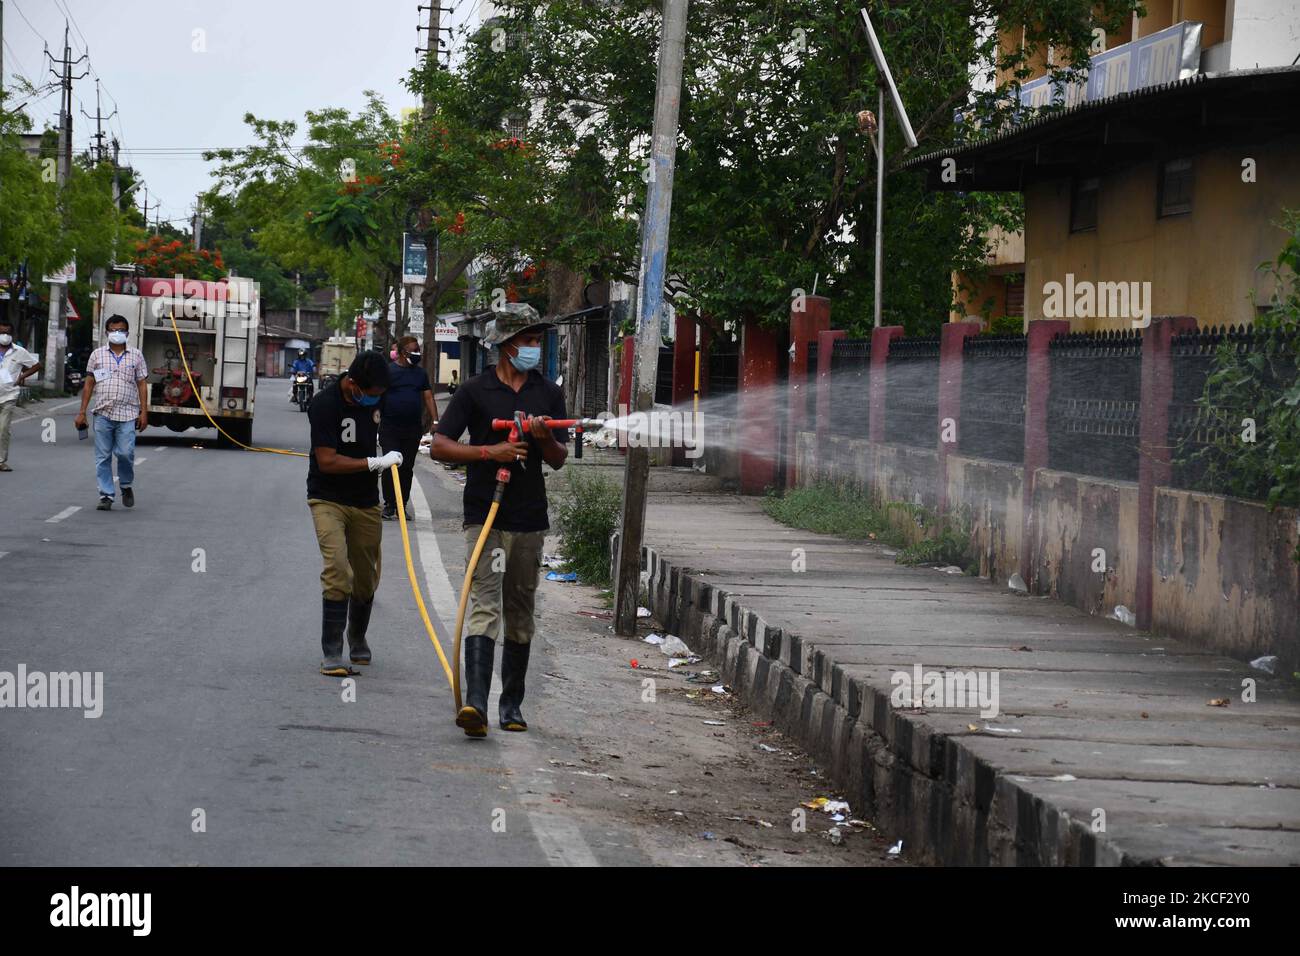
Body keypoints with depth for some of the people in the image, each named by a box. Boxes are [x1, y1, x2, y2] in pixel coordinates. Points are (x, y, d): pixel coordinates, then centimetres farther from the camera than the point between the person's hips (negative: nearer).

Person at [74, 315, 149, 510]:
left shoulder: (136, 355, 9)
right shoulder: (97, 355, 10)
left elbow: (142, 385, 9)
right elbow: (89, 384, 10)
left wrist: (144, 412, 2)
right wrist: (82, 412, 5)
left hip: (127, 414, -1)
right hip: (103, 413, 1)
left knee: (125, 453, -10)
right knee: (103, 457, 1)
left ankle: (126, 486, 16)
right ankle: (106, 496, 7)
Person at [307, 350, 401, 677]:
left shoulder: (374, 396, -1)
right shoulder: (325, 404, -21)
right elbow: (327, 462, -24)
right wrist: (375, 463, -23)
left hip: (365, 500, 6)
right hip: (328, 499, -6)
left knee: (366, 579, 11)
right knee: (337, 571, -21)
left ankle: (357, 641, 35)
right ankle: (331, 655, -18)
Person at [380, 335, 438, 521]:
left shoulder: (420, 373, 12)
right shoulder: (388, 371, -2)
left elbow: (428, 397, 13)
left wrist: (435, 420, 4)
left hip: (413, 429, 4)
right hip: (390, 427, -4)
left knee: (407, 468, 7)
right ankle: (389, 505, 1)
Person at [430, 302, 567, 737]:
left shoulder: (549, 395, 12)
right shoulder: (476, 391, -1)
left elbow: (559, 460, 13)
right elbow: (438, 446, -4)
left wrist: (545, 438, -8)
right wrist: (489, 451, -15)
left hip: (530, 518, 5)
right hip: (484, 516, -4)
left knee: (520, 615, 10)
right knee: (484, 607, -17)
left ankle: (511, 704, 19)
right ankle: (475, 702, -27)